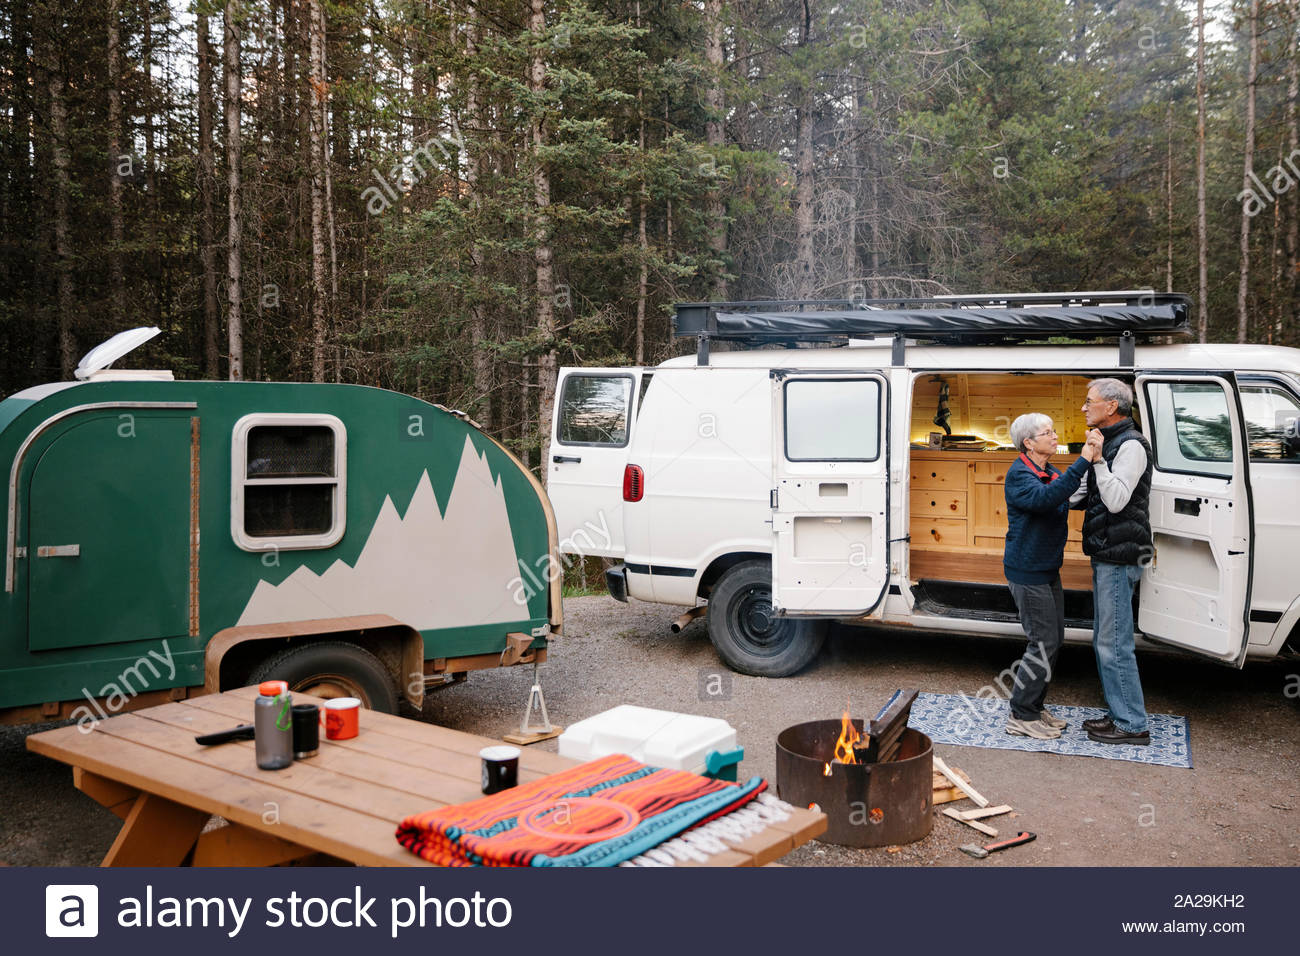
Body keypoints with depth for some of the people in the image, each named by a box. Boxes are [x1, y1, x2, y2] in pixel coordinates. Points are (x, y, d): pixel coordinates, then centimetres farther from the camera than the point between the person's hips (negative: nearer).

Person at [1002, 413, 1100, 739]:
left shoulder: (1049, 472, 14)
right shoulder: (1019, 474, -16)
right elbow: (1044, 498, -36)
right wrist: (1083, 462, -37)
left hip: (1047, 569, 10)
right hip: (1027, 571, -10)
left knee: (1053, 639, 14)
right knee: (1044, 642, -7)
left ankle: (1035, 707, 26)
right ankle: (1021, 716, 3)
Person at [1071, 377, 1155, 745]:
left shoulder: (1131, 445, -14)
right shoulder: (1110, 443, 17)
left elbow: (1116, 501, -24)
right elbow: (1084, 494, 25)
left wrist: (1097, 458, -25)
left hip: (1119, 559, -10)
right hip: (1105, 557, 10)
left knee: (1114, 645, -6)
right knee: (1105, 642, 16)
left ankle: (1132, 725, 2)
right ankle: (1118, 714, 25)